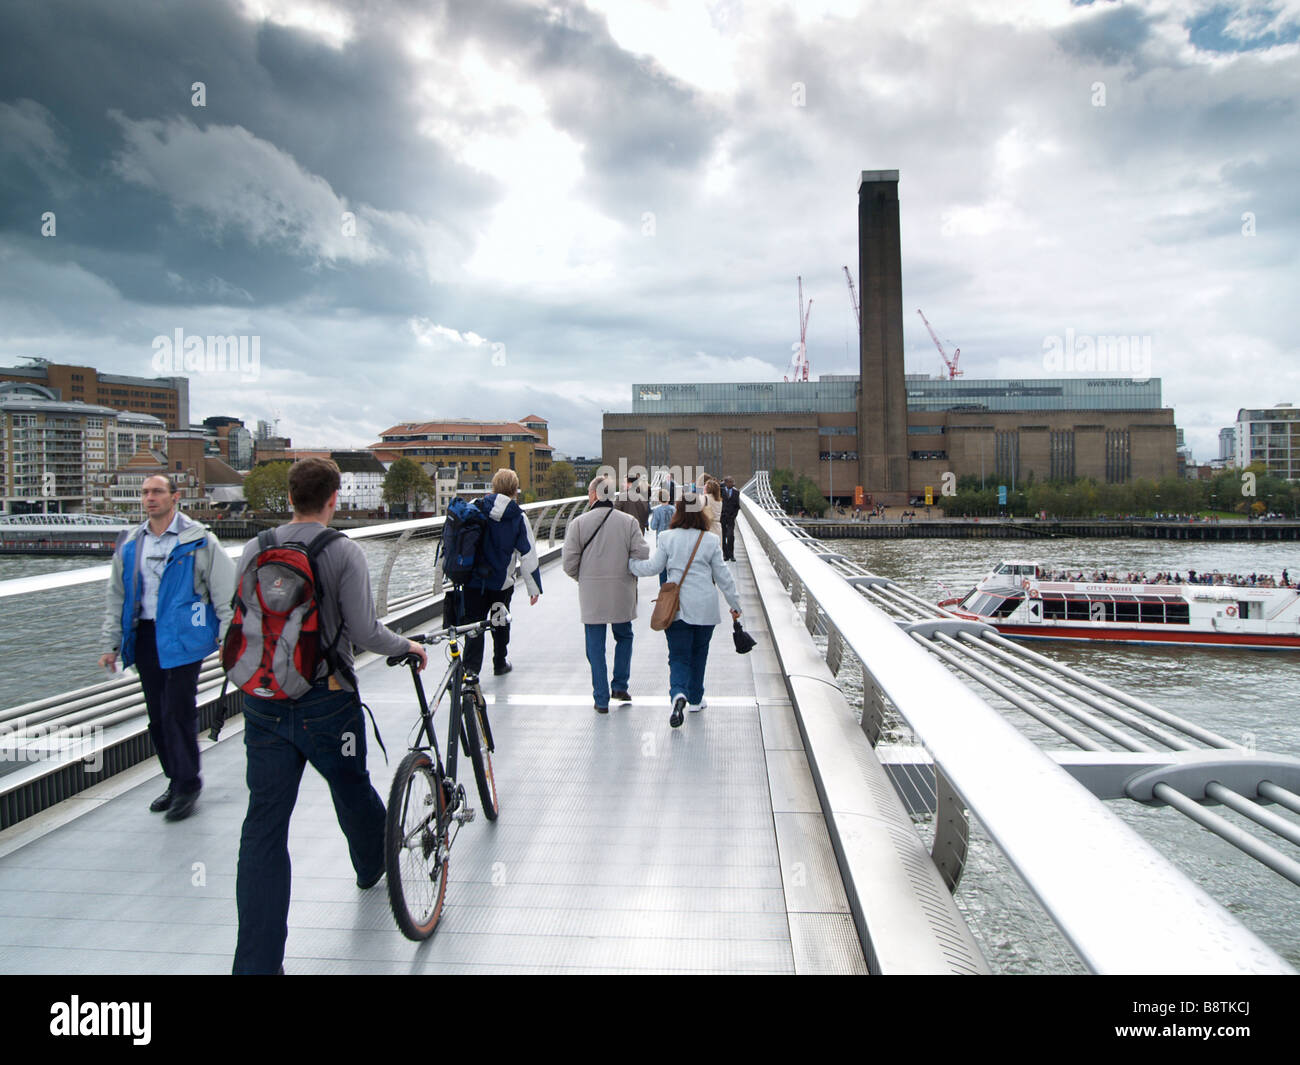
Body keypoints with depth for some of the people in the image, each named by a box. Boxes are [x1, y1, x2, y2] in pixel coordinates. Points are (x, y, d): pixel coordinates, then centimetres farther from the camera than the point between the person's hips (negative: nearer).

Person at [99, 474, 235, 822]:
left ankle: (187, 784, 9)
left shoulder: (199, 541, -4)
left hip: (182, 637, -5)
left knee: (178, 713, -6)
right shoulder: (129, 545, 11)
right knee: (157, 715, 11)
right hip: (144, 637, 6)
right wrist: (111, 644, 14)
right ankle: (175, 780, 25)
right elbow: (116, 598, 18)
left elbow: (225, 593, -4)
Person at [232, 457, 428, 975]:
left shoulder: (254, 549, 3)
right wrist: (408, 646, 3)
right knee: (353, 791, 22)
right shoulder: (343, 551, -11)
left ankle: (257, 961, 6)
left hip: (263, 704, 4)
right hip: (324, 703, -3)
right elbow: (364, 634, -16)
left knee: (264, 825, 5)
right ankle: (374, 865, 50)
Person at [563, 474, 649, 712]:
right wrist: (627, 573, 10)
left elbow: (569, 563, -8)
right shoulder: (629, 522, -5)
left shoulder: (579, 523, -6)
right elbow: (642, 556, -9)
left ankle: (601, 699, 12)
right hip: (622, 594, 1)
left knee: (595, 645, 8)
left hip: (591, 594, -1)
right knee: (624, 636, 24)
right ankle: (620, 686, 23)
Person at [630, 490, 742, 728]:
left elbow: (652, 567, 1)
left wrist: (628, 563, 19)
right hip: (705, 606, 0)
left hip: (676, 605, 0)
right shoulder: (711, 541, -3)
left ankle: (678, 694, -22)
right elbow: (723, 575, 2)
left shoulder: (667, 538, -3)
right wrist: (735, 603, 12)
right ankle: (695, 699, 26)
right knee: (698, 653, 16)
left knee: (678, 655, 2)